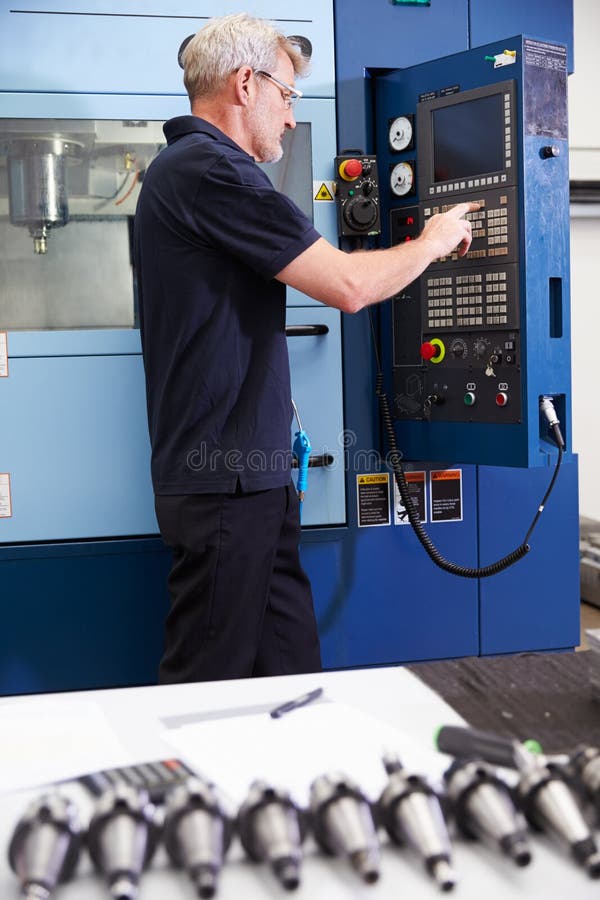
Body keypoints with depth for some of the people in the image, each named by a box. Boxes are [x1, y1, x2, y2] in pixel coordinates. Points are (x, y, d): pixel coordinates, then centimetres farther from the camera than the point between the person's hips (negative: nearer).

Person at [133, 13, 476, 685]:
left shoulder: (182, 168, 20)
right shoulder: (212, 170, -14)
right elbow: (348, 286, -17)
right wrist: (432, 242, 1)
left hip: (248, 473, 10)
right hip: (225, 478, -10)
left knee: (290, 669, 12)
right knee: (210, 692, -1)